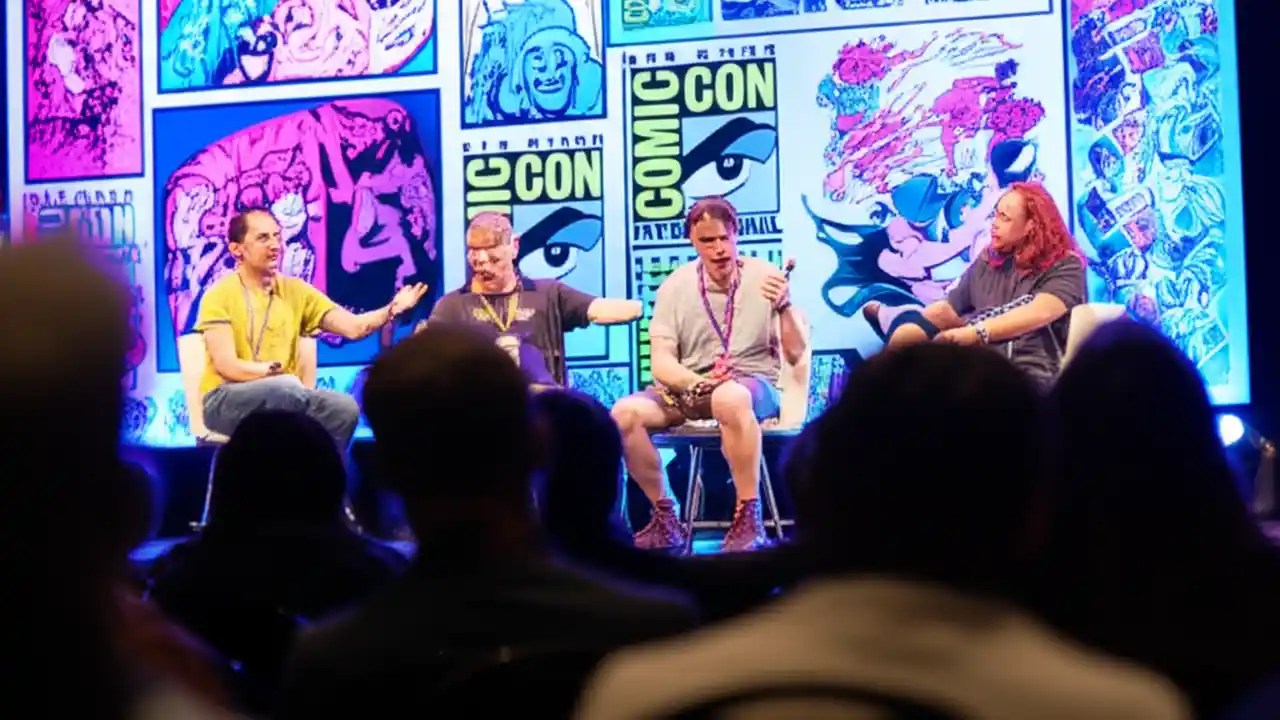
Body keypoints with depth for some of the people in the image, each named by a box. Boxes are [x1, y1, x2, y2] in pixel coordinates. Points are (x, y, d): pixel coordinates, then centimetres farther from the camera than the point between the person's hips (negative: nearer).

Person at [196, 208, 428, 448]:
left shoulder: (295, 290, 10)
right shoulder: (220, 294, -5)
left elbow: (353, 327, -1)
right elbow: (225, 365, -14)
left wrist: (392, 310, -19)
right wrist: (277, 372, -23)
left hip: (283, 397, 5)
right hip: (226, 402, -4)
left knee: (344, 407, -25)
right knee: (285, 389, -36)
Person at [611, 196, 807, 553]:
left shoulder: (764, 277, -1)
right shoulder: (675, 287, 3)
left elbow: (796, 354, -2)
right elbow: (661, 361, -2)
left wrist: (783, 307, -20)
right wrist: (697, 382, -22)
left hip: (753, 384, -3)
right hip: (688, 388, 3)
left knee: (730, 398, -41)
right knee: (624, 413, -25)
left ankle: (749, 519, -30)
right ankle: (666, 519, -8)